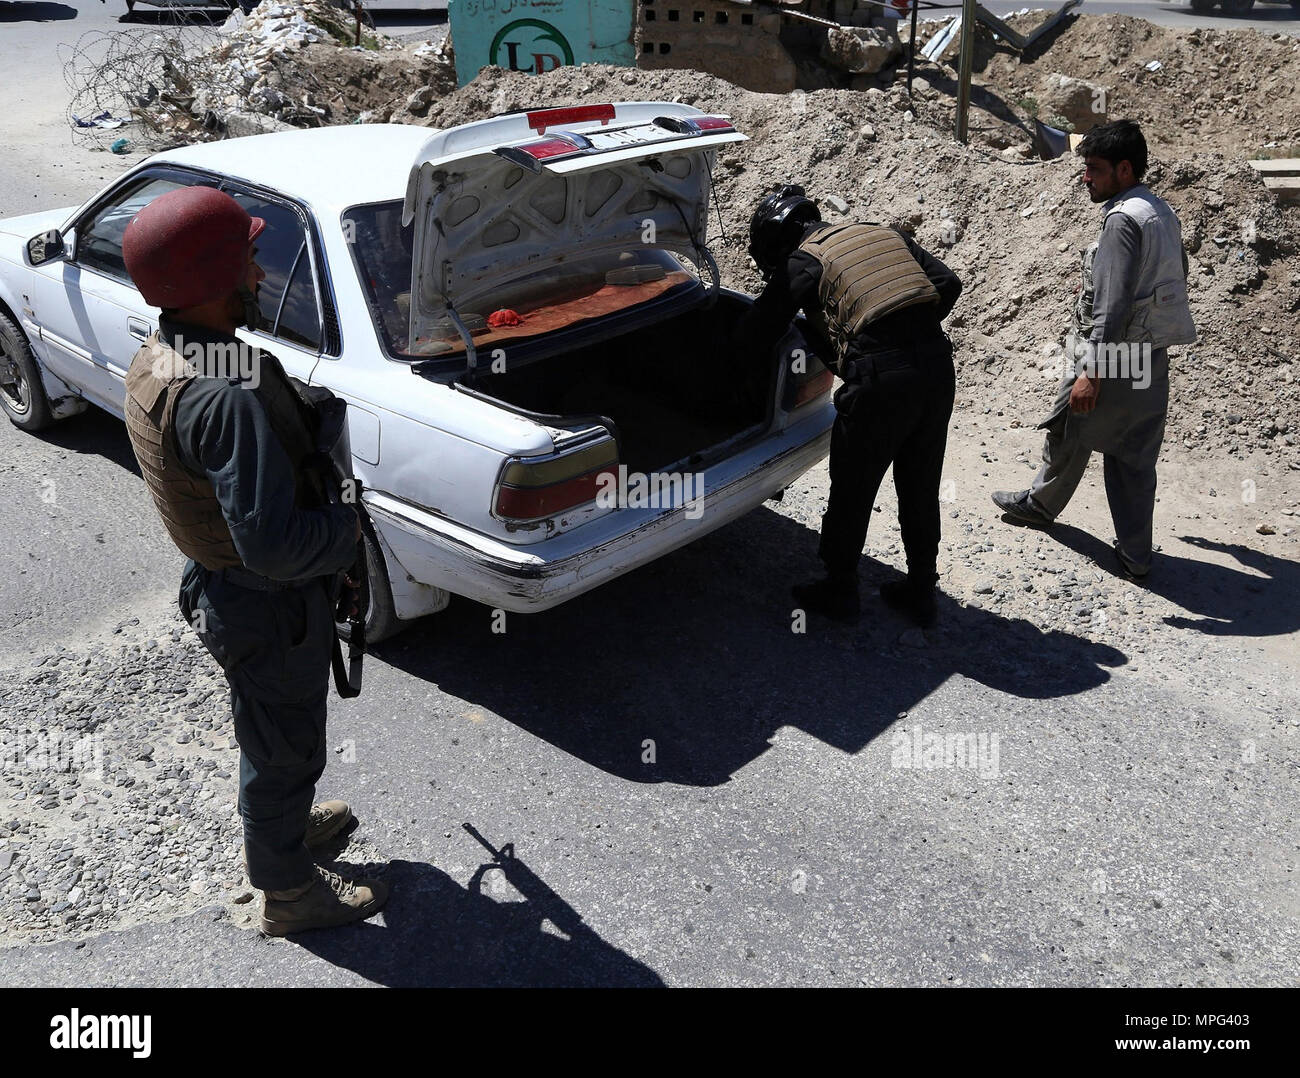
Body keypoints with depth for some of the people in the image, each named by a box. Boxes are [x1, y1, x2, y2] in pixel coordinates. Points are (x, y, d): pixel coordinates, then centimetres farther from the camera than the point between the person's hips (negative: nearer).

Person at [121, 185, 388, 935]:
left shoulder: (157, 361, -3)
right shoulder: (226, 397, -34)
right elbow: (273, 544, -36)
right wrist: (350, 527, -19)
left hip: (221, 586, 9)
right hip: (272, 606, -9)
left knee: (269, 730, 30)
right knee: (286, 747, 13)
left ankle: (283, 822, 55)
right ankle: (290, 891, 35)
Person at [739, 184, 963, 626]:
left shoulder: (803, 261, 5)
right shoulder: (885, 234, 21)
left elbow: (755, 333, 9)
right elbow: (948, 283, 13)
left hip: (881, 378, -6)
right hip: (938, 362, 6)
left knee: (852, 491, 11)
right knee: (920, 489, 19)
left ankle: (839, 590, 25)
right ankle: (921, 592, 30)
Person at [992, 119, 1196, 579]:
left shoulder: (1123, 219, -18)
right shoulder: (1163, 213, 11)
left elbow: (1112, 305, -24)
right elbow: (1176, 279, 21)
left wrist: (1091, 372, -25)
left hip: (1112, 359, -8)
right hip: (1151, 362, 8)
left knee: (1068, 436, 15)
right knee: (1134, 459, 11)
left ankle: (1040, 503, 38)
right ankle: (1135, 556, 15)